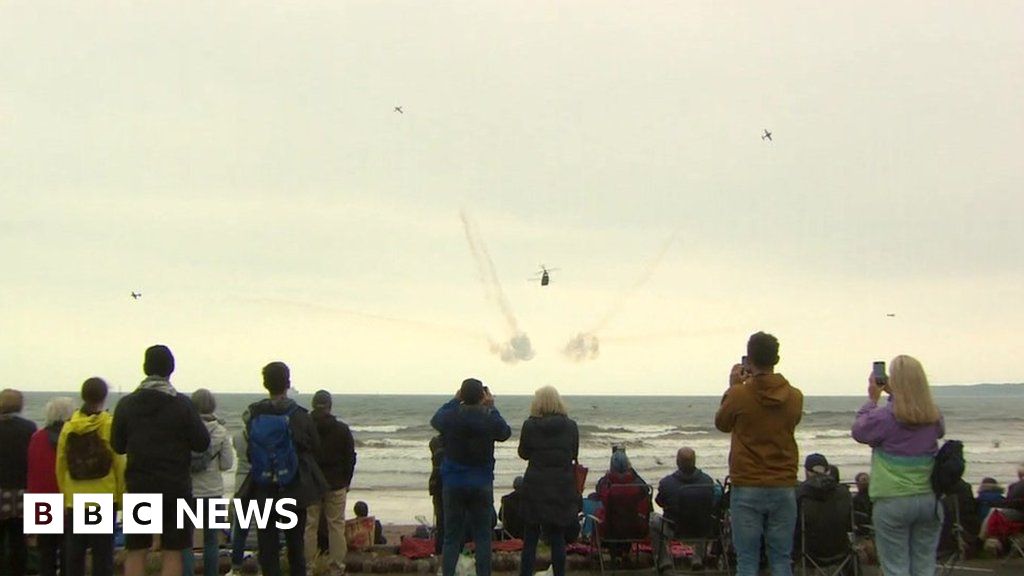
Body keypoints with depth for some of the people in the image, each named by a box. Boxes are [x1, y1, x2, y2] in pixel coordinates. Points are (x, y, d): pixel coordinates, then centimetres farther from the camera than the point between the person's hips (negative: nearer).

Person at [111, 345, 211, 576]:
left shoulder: (126, 404, 0)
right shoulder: (182, 404, -7)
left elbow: (117, 446, 7)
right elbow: (202, 443, -6)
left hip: (138, 487, 2)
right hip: (176, 487, -2)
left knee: (135, 552, 8)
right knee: (172, 552, 2)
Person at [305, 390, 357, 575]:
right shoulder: (342, 429, -3)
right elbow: (350, 458, 2)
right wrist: (346, 481, 13)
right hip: (336, 484, 0)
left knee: (309, 526, 5)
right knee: (336, 525, 4)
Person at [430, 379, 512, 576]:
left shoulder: (450, 418, -11)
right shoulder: (490, 419, -12)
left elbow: (435, 419, 14)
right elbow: (505, 432, 10)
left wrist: (454, 400, 21)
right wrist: (491, 407, 16)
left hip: (453, 484, 1)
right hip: (482, 484, -1)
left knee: (451, 537, 6)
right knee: (483, 537, 7)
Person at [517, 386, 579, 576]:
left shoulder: (530, 426, -8)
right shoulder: (571, 426, -4)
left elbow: (523, 453, 5)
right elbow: (574, 455, 8)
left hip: (534, 489, -1)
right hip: (562, 490, 1)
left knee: (530, 540, 6)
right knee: (558, 539, 8)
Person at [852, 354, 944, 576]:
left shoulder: (883, 417, -13)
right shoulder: (934, 417, 0)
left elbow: (858, 431, 4)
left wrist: (872, 399, 12)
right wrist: (895, 394, 20)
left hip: (893, 501, -4)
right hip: (929, 499, 4)